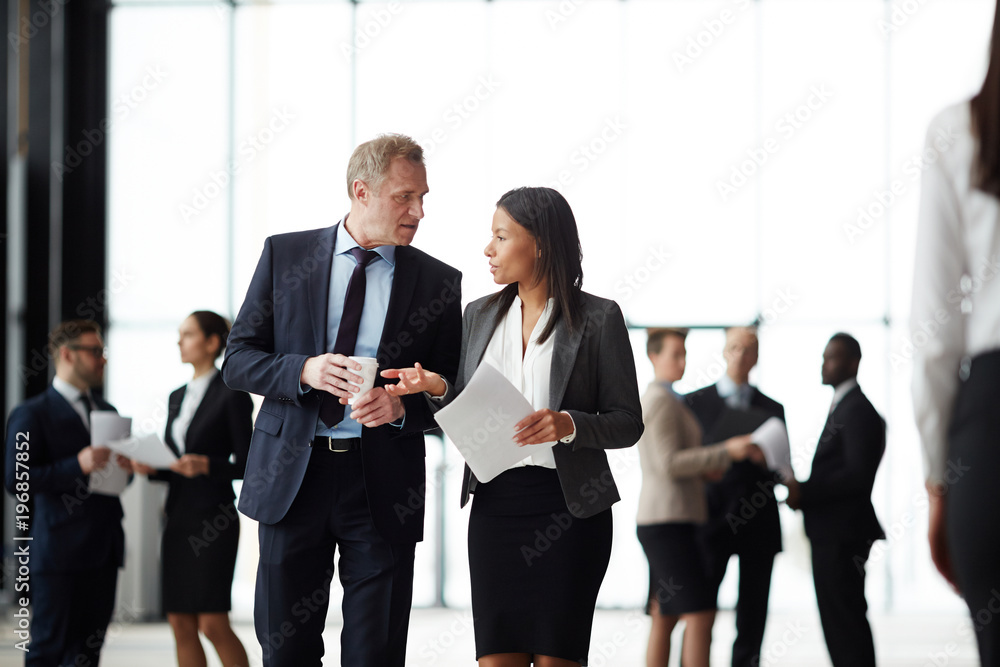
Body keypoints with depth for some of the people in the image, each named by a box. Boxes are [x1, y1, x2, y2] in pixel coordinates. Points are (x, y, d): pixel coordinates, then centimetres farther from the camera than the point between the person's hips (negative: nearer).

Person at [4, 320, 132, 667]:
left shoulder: (106, 411, 19)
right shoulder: (32, 414, -4)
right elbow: (16, 480, -12)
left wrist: (124, 468, 2)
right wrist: (77, 466, -21)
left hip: (102, 547, 7)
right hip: (59, 549, -7)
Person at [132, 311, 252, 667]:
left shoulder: (231, 395, -5)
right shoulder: (178, 398, 16)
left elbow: (245, 464, -7)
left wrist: (206, 465, -22)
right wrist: (150, 469, -1)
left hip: (212, 518, -7)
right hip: (178, 517, 7)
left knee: (213, 624, -11)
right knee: (181, 625, 3)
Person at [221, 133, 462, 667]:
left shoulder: (439, 282, 5)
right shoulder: (284, 254, 5)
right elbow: (237, 361, 4)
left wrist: (403, 406, -14)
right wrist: (303, 371, -14)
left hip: (383, 487, 0)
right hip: (291, 476, 0)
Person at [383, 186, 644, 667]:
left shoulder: (598, 319, -2)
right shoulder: (480, 316, 13)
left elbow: (628, 423, -2)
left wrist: (568, 425, -19)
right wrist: (439, 389, -2)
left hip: (569, 505, -4)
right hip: (496, 504, 4)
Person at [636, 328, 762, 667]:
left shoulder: (654, 399, 21)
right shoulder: (662, 400, -12)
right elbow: (668, 465, -20)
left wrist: (705, 468, 15)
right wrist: (726, 452, -21)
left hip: (660, 523, 11)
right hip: (670, 522, -11)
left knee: (664, 619, 8)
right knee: (700, 616, -13)